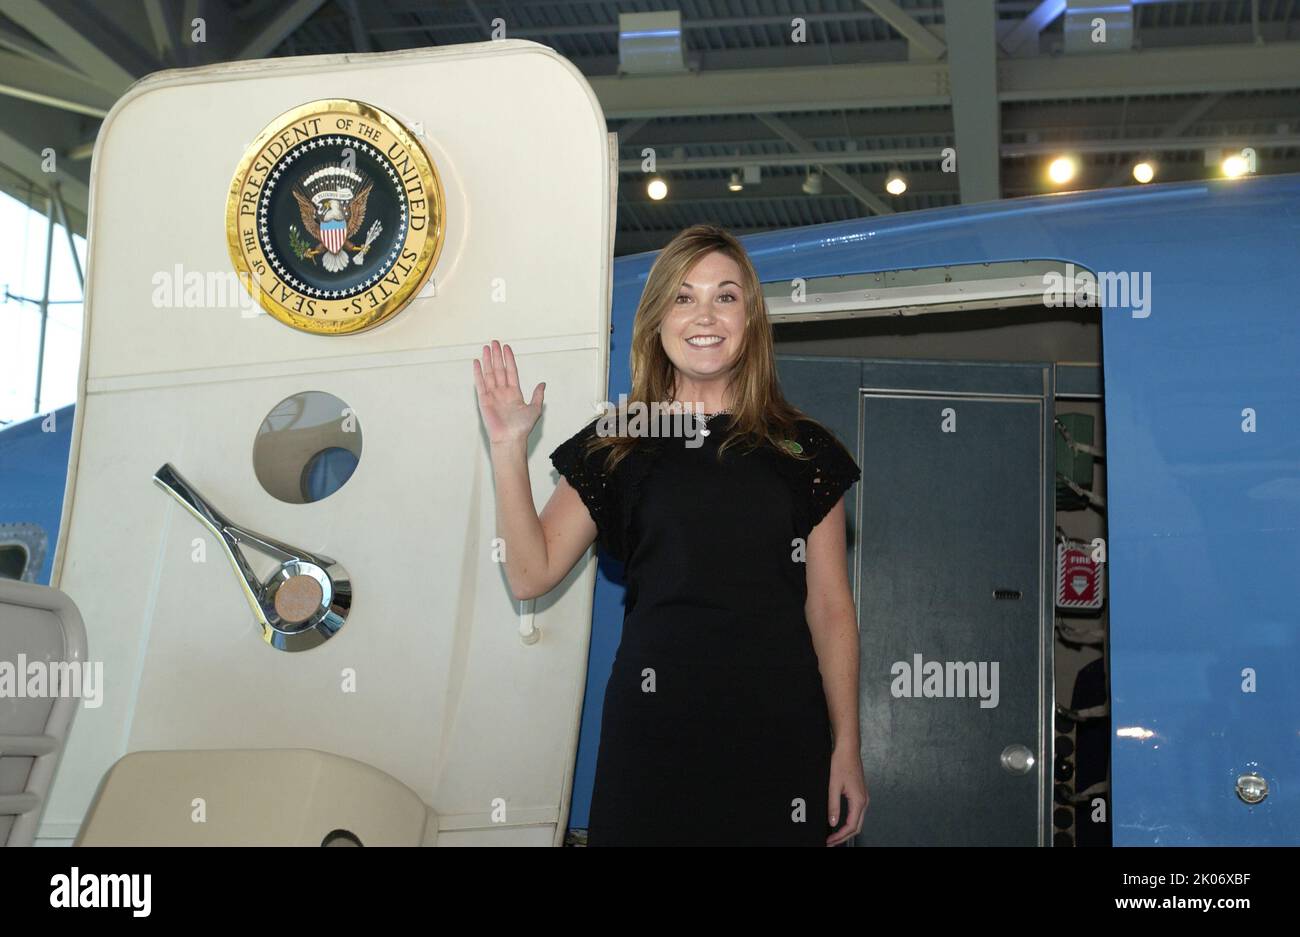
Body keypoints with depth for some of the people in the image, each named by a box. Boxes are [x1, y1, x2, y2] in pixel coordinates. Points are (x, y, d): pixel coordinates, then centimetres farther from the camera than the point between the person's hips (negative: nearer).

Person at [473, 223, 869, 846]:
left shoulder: (803, 450, 6)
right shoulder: (617, 445, 6)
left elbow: (830, 608, 6)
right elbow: (531, 574, -1)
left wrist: (847, 747, 2)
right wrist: (508, 447, -8)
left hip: (779, 725, 1)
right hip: (654, 724, 0)